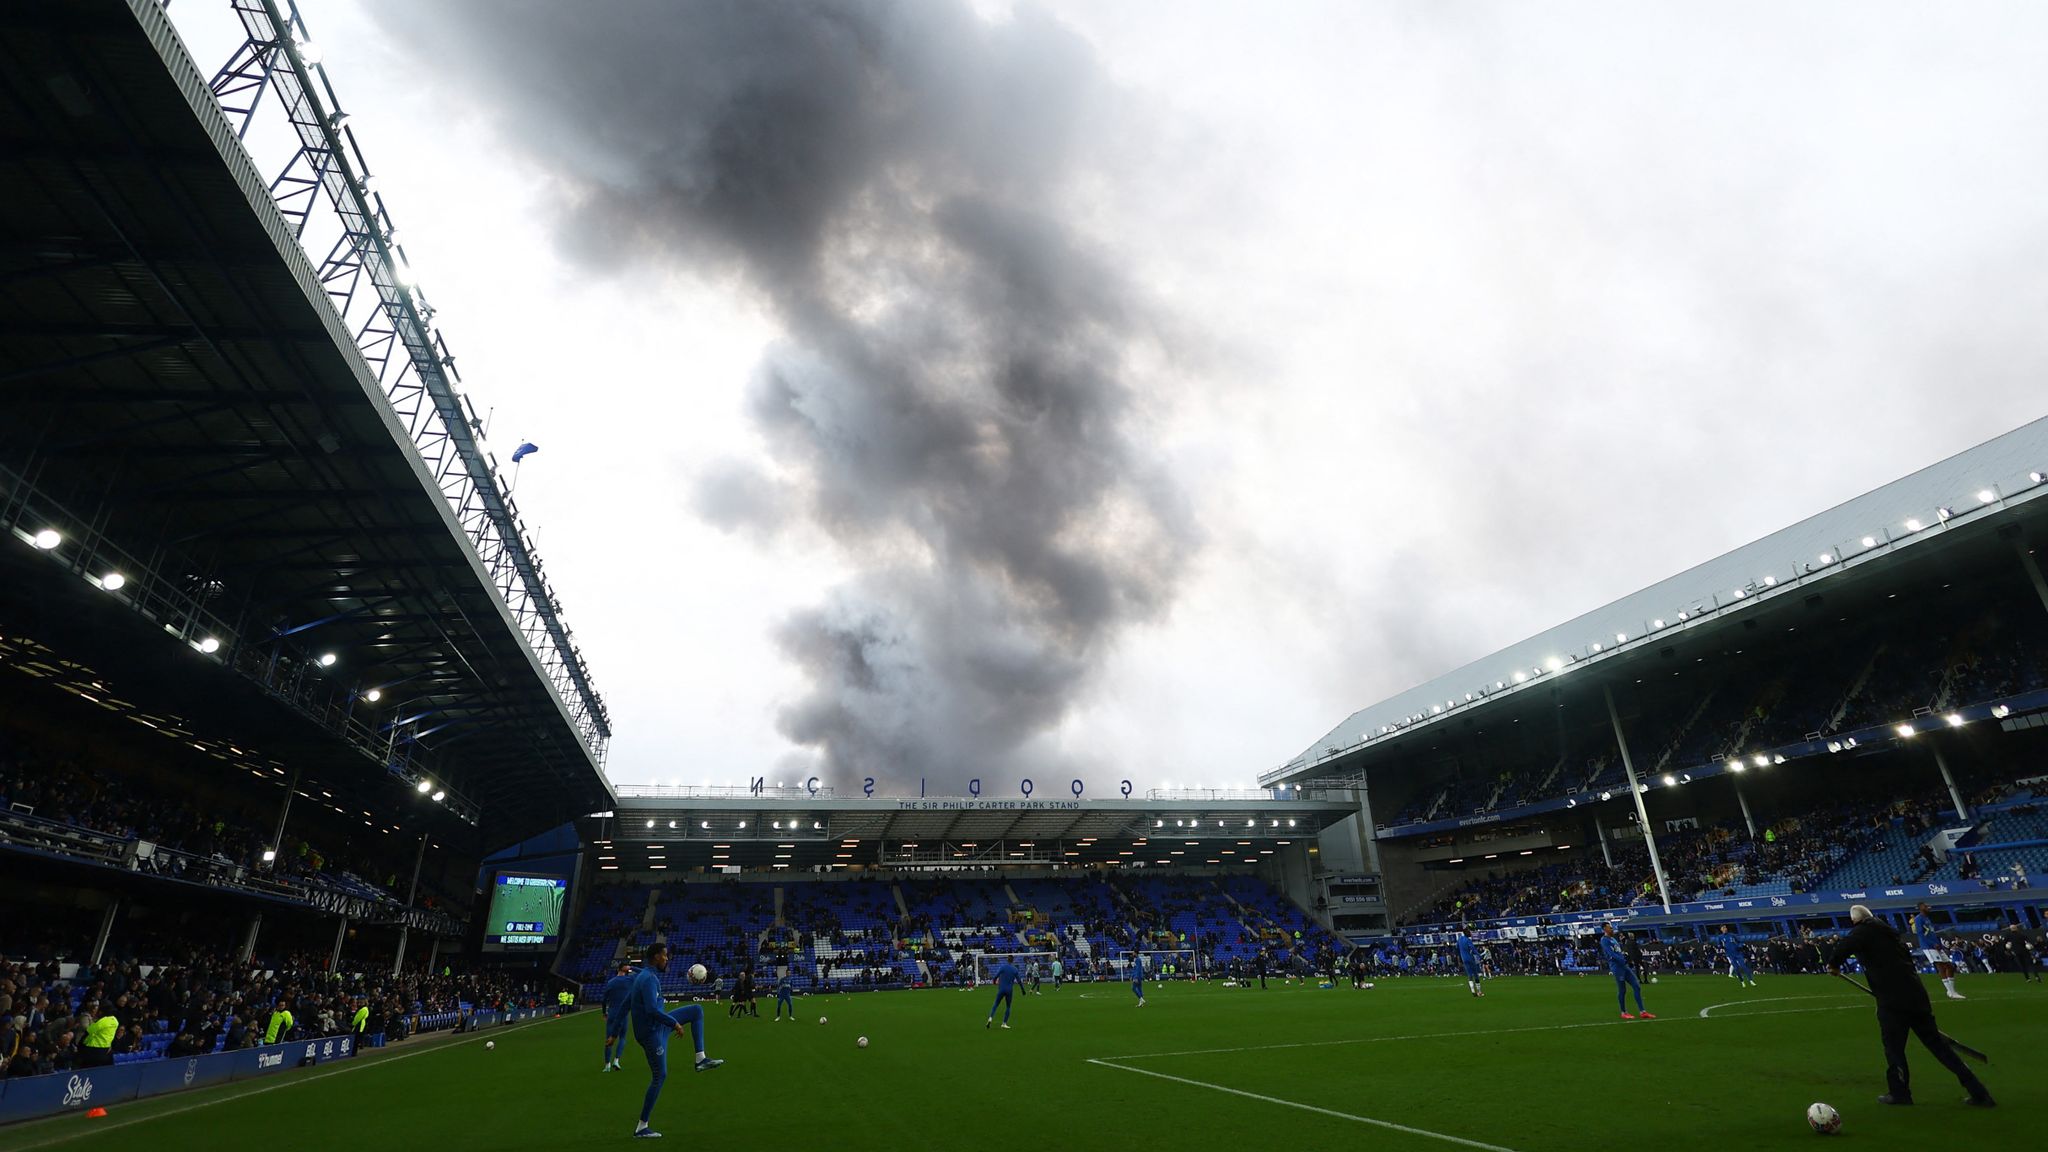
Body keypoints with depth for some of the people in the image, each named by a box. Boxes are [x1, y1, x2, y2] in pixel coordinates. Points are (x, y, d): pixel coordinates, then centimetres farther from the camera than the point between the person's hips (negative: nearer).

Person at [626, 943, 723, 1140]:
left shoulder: (640, 976, 8)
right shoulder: (649, 979, -23)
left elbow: (625, 1006, 14)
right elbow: (652, 1010, -33)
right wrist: (675, 1023, -23)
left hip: (658, 1026, 10)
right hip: (652, 1033, -10)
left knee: (697, 1009, 10)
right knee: (659, 1076, -1)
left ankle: (701, 1059, 8)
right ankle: (641, 1128, 10)